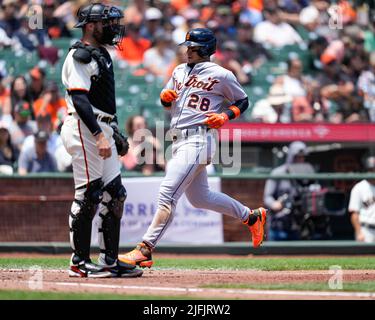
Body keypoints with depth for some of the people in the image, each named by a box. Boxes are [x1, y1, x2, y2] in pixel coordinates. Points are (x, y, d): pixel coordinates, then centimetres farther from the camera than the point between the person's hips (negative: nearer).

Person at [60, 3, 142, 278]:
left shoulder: (102, 55, 19)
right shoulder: (80, 56, -12)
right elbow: (79, 99, -20)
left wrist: (116, 134, 21)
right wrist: (99, 136, -26)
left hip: (103, 131, 10)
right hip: (85, 130, -10)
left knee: (114, 195, 8)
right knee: (88, 196, -8)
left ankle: (110, 260, 12)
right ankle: (79, 262, -2)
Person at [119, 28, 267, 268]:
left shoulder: (221, 75, -4)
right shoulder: (180, 71, 16)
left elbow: (243, 101, 5)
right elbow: (166, 102, 24)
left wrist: (224, 116, -11)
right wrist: (165, 96, 0)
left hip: (197, 139, -9)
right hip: (178, 141, 9)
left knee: (167, 195, -17)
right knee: (200, 197, 19)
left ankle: (145, 250, -20)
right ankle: (251, 217, 35)